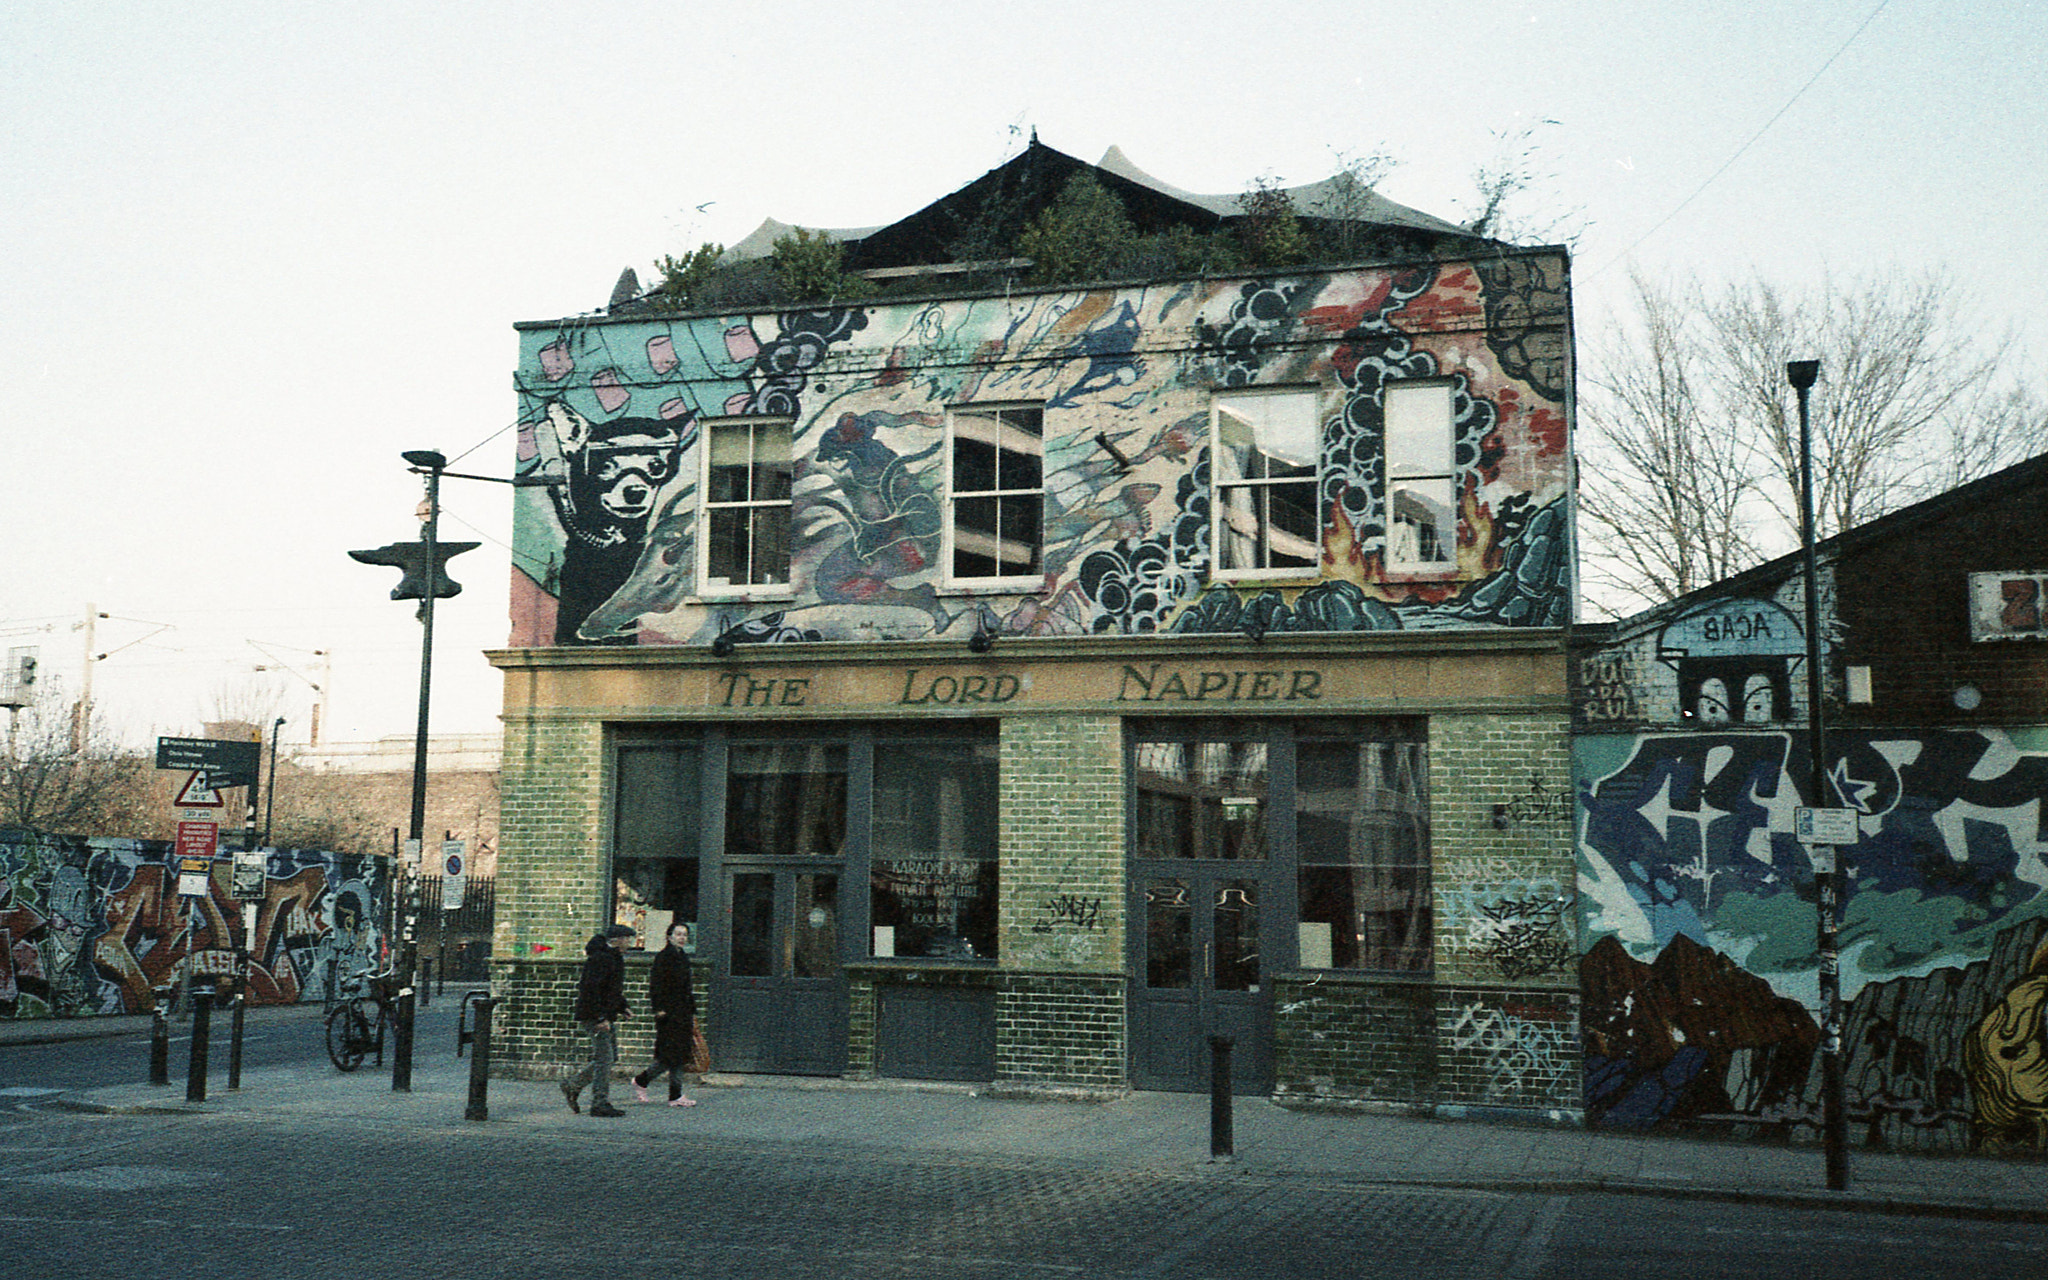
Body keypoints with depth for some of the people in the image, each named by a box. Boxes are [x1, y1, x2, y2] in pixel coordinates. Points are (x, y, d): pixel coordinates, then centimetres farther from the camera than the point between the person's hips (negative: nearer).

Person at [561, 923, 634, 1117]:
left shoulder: (614, 957, 16)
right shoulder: (600, 957, -17)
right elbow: (591, 989, -24)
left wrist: (622, 1008, 17)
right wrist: (600, 1017, -25)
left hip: (605, 1015, 10)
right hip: (594, 1015, -10)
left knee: (611, 1056, 13)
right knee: (604, 1058, -9)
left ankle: (572, 1085, 22)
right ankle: (600, 1103, -5)